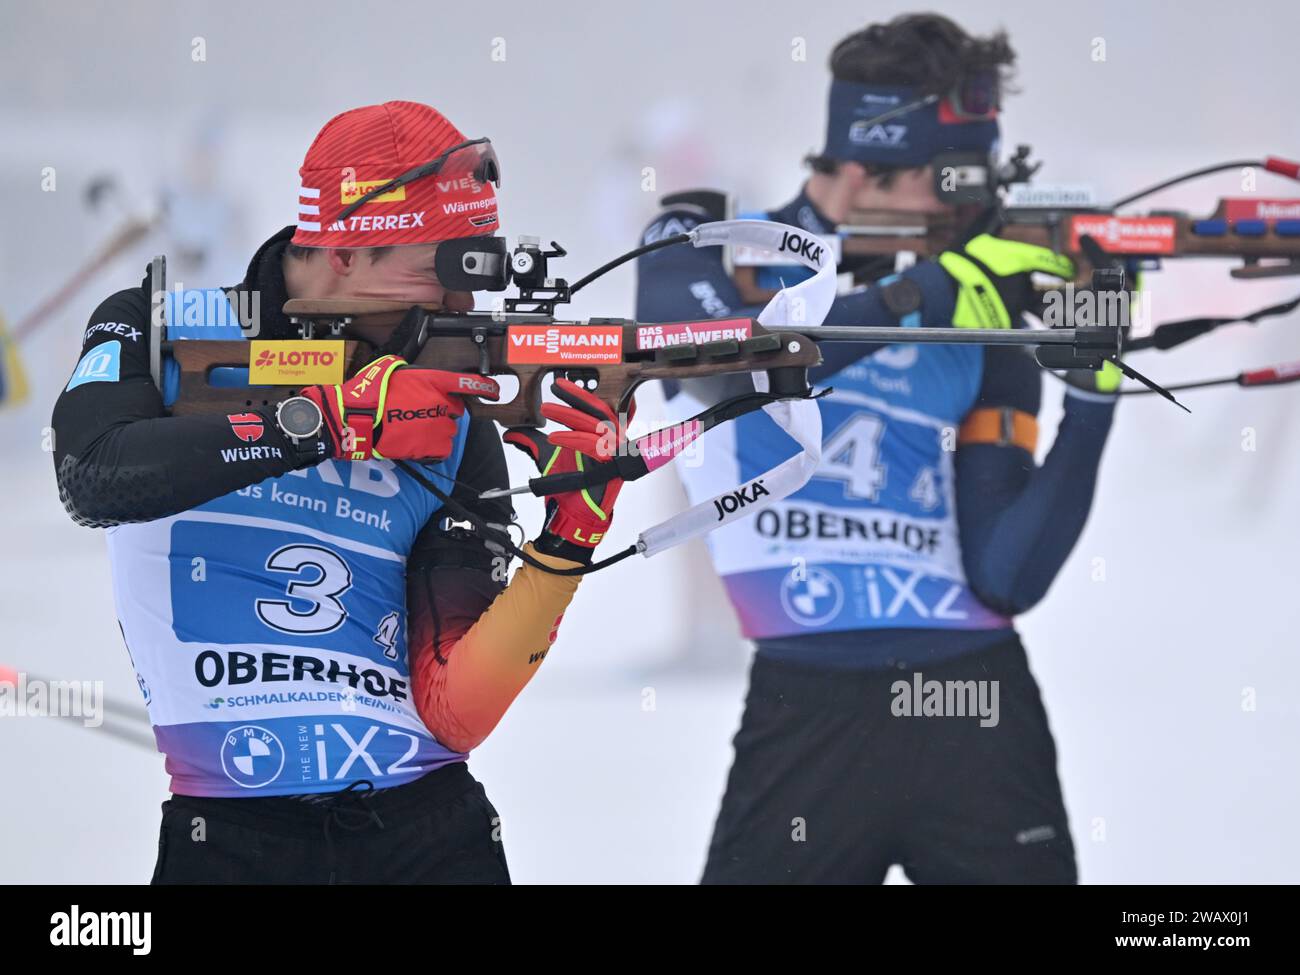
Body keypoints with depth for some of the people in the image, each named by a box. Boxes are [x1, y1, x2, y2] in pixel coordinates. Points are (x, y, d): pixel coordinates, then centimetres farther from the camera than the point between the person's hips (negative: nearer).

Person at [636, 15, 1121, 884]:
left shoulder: (986, 327, 8)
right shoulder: (707, 253, 5)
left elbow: (1008, 578, 2)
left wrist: (1093, 398, -8)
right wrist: (917, 296, -24)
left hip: (977, 712, 2)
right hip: (809, 714, -2)